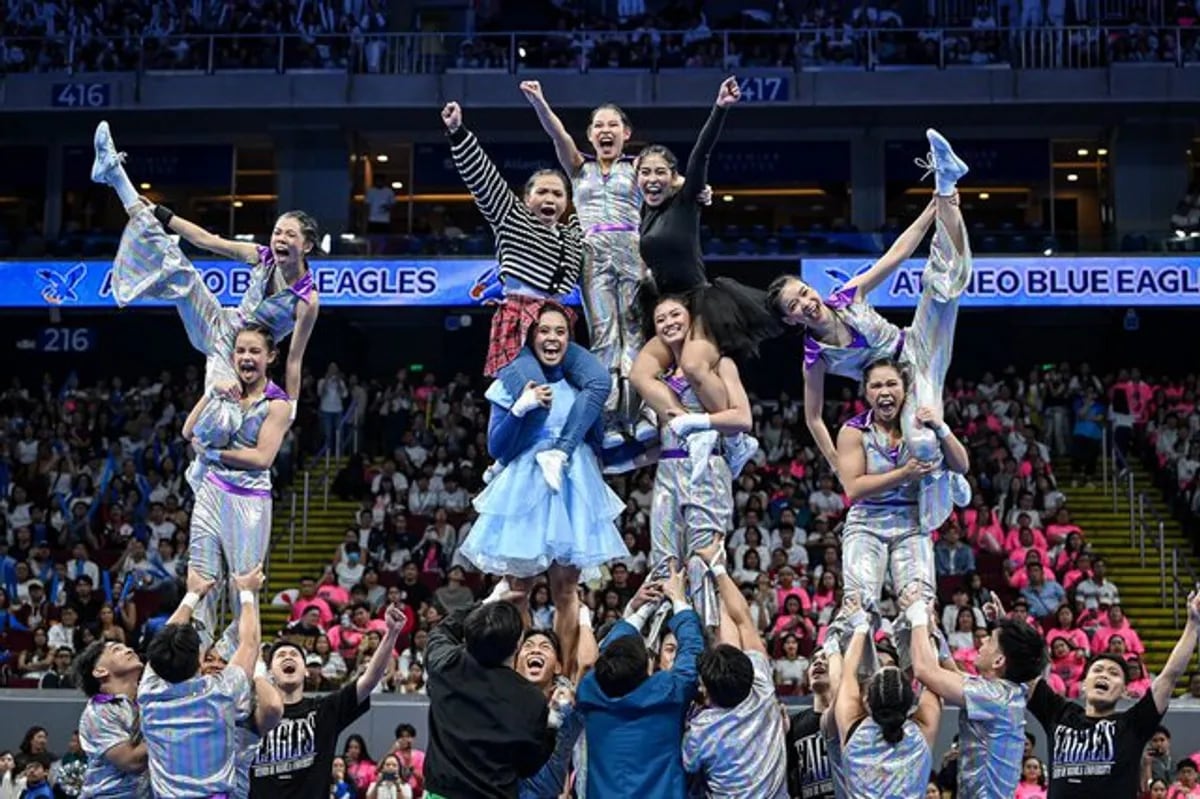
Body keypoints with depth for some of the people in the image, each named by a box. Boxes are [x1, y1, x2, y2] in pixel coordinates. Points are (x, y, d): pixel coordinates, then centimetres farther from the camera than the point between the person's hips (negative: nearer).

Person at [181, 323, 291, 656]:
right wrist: (212, 394, -8)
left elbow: (262, 457, -13)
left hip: (249, 501, -4)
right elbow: (188, 432, 3)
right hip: (211, 491, 4)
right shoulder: (225, 387, 10)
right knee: (201, 579, 1)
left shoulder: (277, 403, -4)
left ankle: (229, 654, 9)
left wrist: (211, 452, -8)